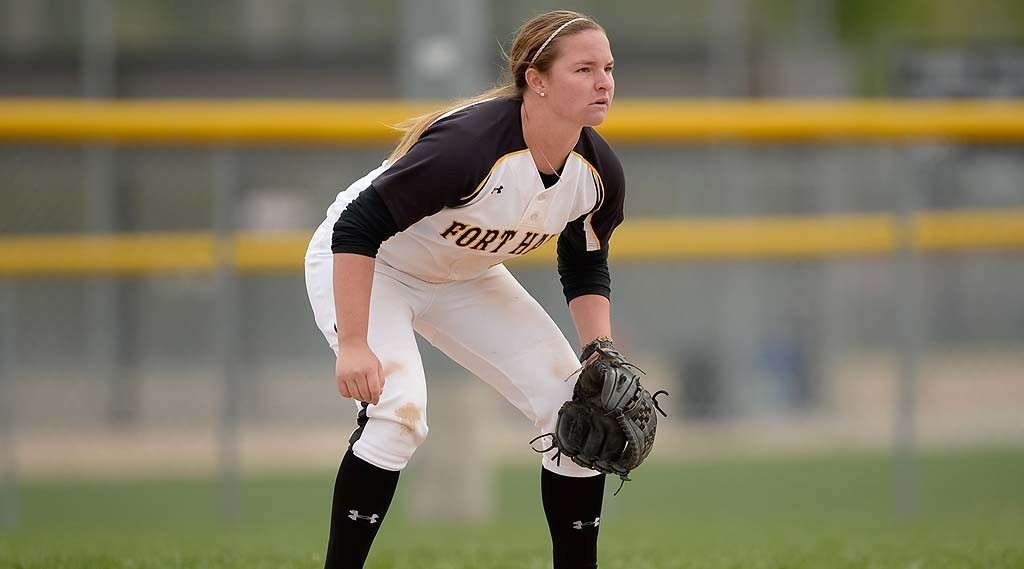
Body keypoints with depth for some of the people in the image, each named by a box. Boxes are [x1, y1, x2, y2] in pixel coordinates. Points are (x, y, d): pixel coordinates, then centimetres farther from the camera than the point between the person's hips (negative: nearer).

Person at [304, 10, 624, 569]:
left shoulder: (598, 171, -15)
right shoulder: (469, 144, -37)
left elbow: (585, 269, 4)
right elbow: (358, 226, -35)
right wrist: (352, 344, -38)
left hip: (463, 281, 7)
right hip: (360, 269, -7)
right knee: (398, 410, -29)